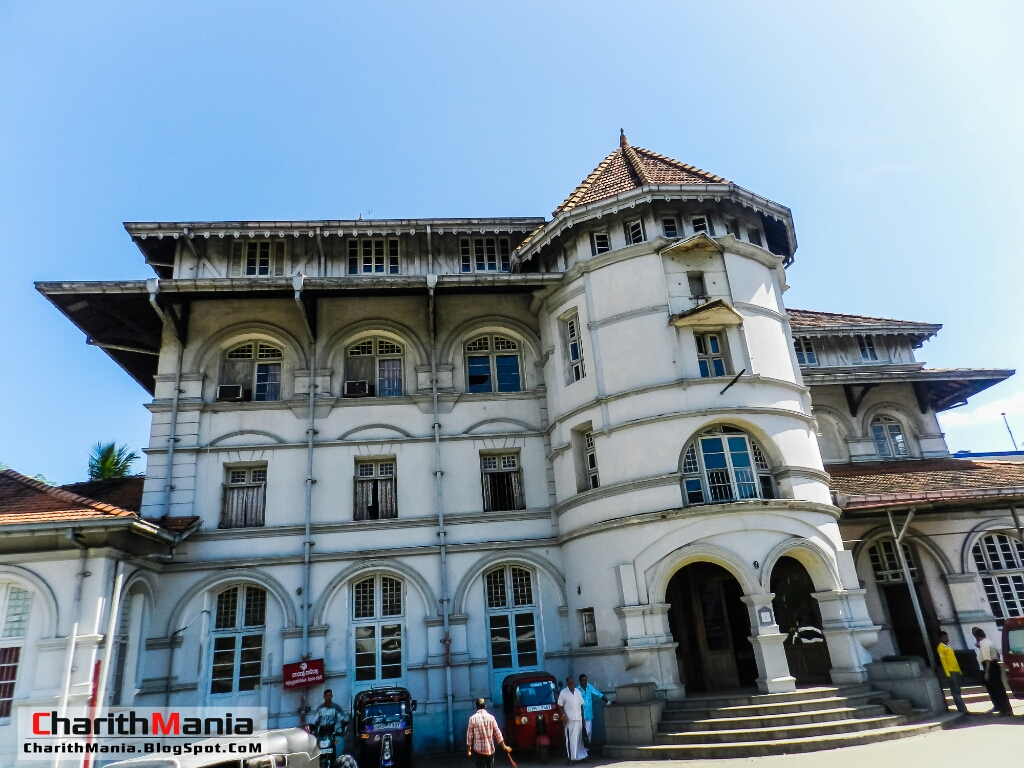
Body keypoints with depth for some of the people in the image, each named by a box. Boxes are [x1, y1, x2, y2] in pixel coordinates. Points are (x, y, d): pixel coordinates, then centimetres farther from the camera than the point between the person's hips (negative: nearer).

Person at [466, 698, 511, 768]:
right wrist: (504, 747, 8)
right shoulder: (491, 717, -3)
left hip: (478, 750, -2)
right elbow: (497, 733, 0)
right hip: (490, 749, 2)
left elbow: (469, 735, -5)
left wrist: (468, 749, 6)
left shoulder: (473, 718, -8)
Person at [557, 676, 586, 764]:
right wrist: (564, 715, -15)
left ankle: (580, 756, 20)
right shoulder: (563, 693, -5)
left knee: (579, 738, 10)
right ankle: (571, 757, 0)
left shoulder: (578, 691, 9)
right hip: (569, 719, -4)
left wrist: (583, 716, 11)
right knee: (570, 739, -4)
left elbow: (581, 705, 14)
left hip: (578, 719, 4)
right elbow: (560, 706, -4)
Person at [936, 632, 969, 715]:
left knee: (957, 691, 11)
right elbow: (943, 661, -13)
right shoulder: (941, 648, -7)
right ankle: (963, 710, -9)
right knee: (956, 692, -7)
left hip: (956, 671, 8)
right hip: (951, 672, -8)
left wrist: (960, 672, 18)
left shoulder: (948, 647, 20)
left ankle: (963, 710, 15)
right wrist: (948, 675, -18)